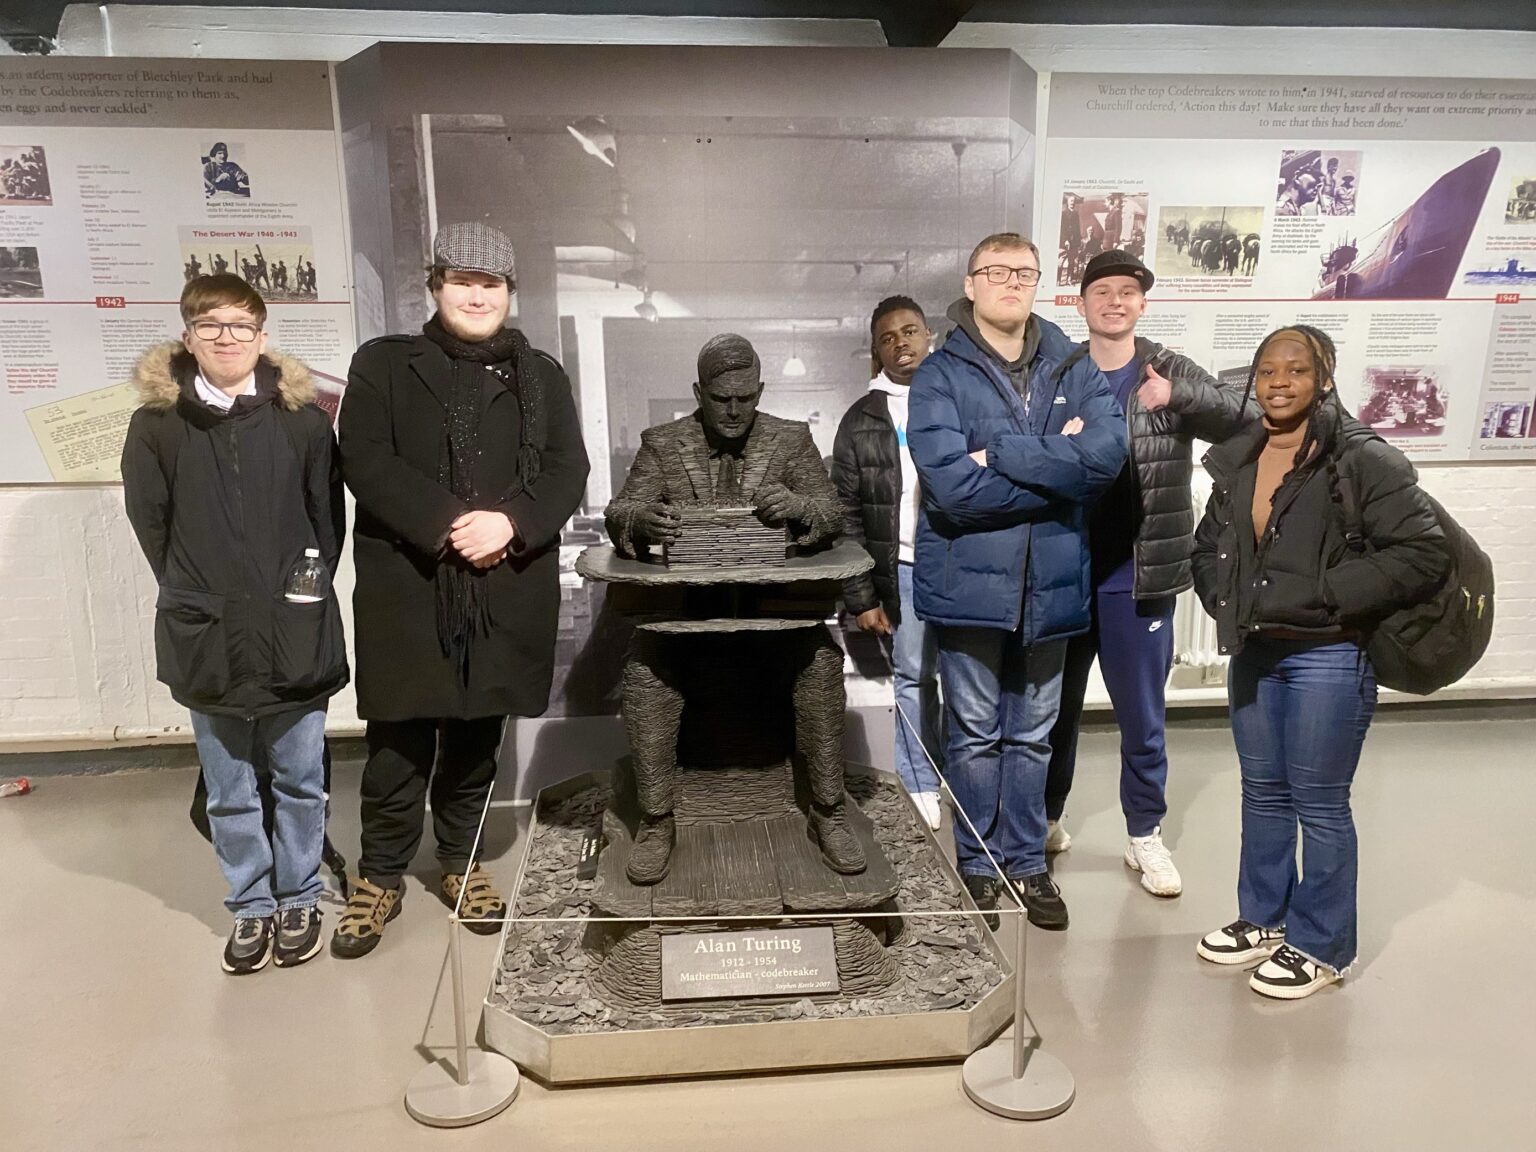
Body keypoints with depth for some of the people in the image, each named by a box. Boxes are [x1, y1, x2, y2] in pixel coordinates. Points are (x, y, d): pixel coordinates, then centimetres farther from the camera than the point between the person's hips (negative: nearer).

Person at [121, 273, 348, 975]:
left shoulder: (302, 418, -1)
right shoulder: (156, 423, 1)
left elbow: (328, 516, 4)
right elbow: (150, 522, 6)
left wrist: (307, 588, 0)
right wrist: (195, 596, 3)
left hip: (295, 634, -1)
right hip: (206, 639, 1)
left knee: (300, 782, 10)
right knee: (229, 792, 12)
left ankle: (298, 901, 28)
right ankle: (251, 907, 28)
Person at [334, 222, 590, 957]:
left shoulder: (541, 376, 12)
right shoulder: (382, 365, 6)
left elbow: (567, 471, 3)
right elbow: (366, 462, -6)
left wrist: (510, 523, -15)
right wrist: (446, 524, -17)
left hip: (506, 589, 2)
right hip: (407, 585, -2)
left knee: (477, 733, 12)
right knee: (399, 735, 4)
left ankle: (459, 862, 30)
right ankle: (380, 875, 22)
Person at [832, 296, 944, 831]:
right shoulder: (861, 421, 5)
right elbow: (846, 514, 4)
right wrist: (860, 597, -1)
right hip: (904, 569, 0)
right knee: (913, 676, 9)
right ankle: (920, 785, 23)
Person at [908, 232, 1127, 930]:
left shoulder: (1073, 371, 8)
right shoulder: (940, 377, -3)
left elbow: (1107, 454, -11)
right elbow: (952, 486, -18)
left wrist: (998, 453, -16)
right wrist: (1057, 468, -12)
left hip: (1050, 583, 3)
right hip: (971, 581, -3)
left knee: (1032, 735, 15)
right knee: (976, 735, 9)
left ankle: (1026, 862, 30)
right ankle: (977, 866, 26)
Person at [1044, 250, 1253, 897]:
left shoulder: (1173, 373, 0)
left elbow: (1243, 422, -15)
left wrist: (1178, 396, -32)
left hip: (1139, 578, -1)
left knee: (1142, 715, 10)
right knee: (1055, 705, 14)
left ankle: (1145, 833, 27)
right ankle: (1045, 817, 32)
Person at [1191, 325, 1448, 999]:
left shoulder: (1362, 459, -12)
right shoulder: (1238, 462, 7)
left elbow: (1425, 554, -17)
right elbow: (1207, 549, 20)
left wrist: (1322, 595, -20)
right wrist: (1227, 603, 4)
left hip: (1329, 658, -6)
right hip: (1254, 652, 6)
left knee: (1319, 802, 4)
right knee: (1263, 791, 17)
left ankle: (1320, 945, 22)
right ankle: (1265, 918, 35)